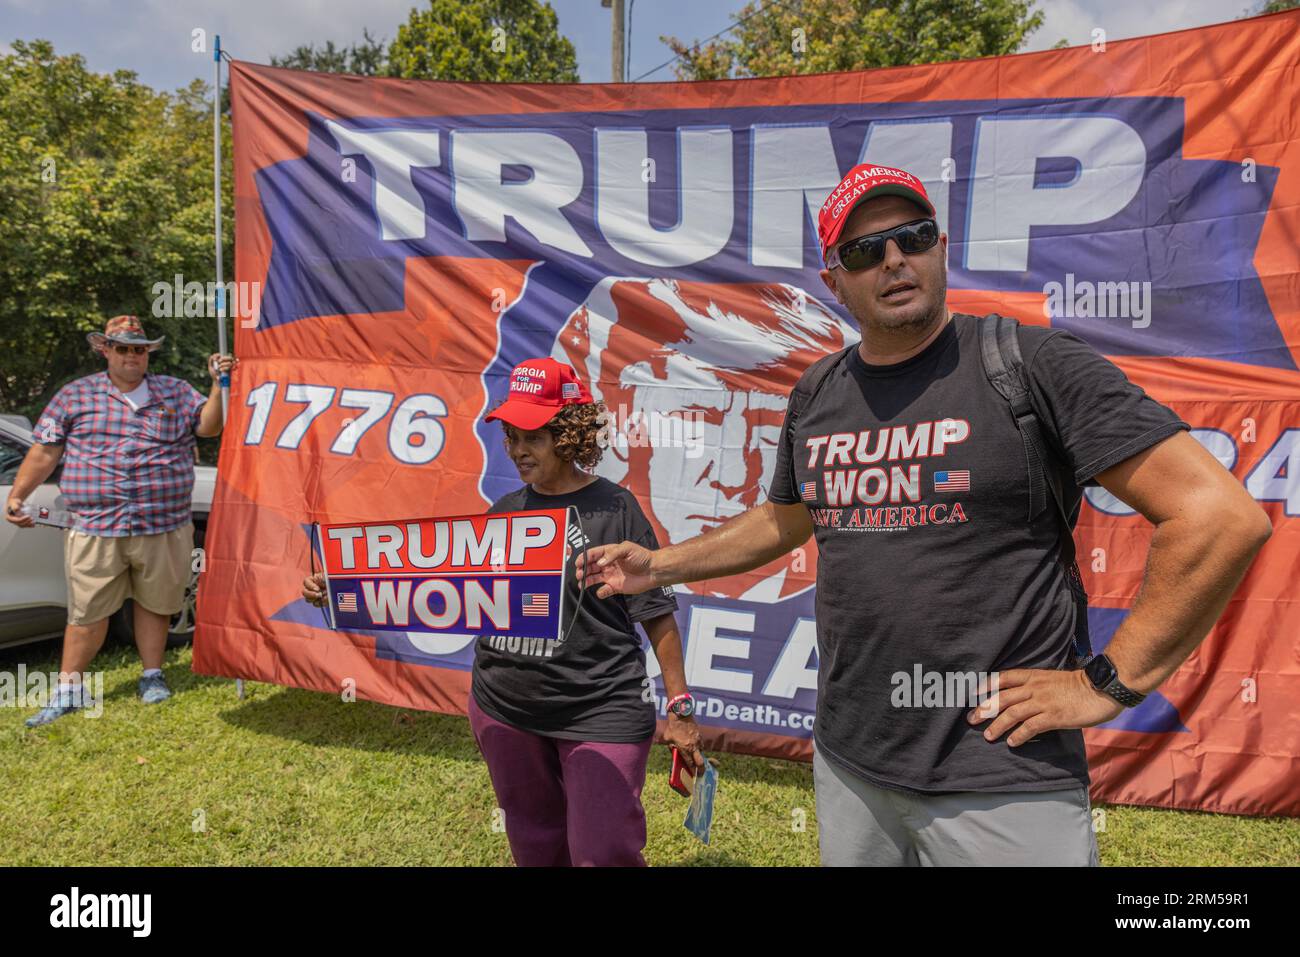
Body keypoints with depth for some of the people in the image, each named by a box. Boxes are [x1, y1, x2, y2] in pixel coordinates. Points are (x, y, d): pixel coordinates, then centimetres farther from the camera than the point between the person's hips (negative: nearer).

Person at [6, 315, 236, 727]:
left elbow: (208, 424, -1)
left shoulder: (175, 392, 10)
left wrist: (218, 385, -15)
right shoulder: (75, 395, 7)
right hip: (95, 529, -1)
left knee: (155, 604, 11)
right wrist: (17, 494, 0)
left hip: (163, 527, 1)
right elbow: (45, 450, 7)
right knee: (87, 612, 5)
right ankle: (68, 690, 17)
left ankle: (152, 676, 27)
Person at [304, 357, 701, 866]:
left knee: (601, 853, -3)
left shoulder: (614, 509, -9)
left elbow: (656, 611, -7)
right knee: (535, 847, 20)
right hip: (504, 709, 5)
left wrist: (679, 708, -7)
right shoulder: (504, 513, 5)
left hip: (602, 711, -5)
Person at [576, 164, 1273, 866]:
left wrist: (1108, 684, -13)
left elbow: (1226, 515, -14)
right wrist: (662, 565, 17)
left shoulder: (1032, 363, -11)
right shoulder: (817, 395, 7)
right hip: (847, 758, 6)